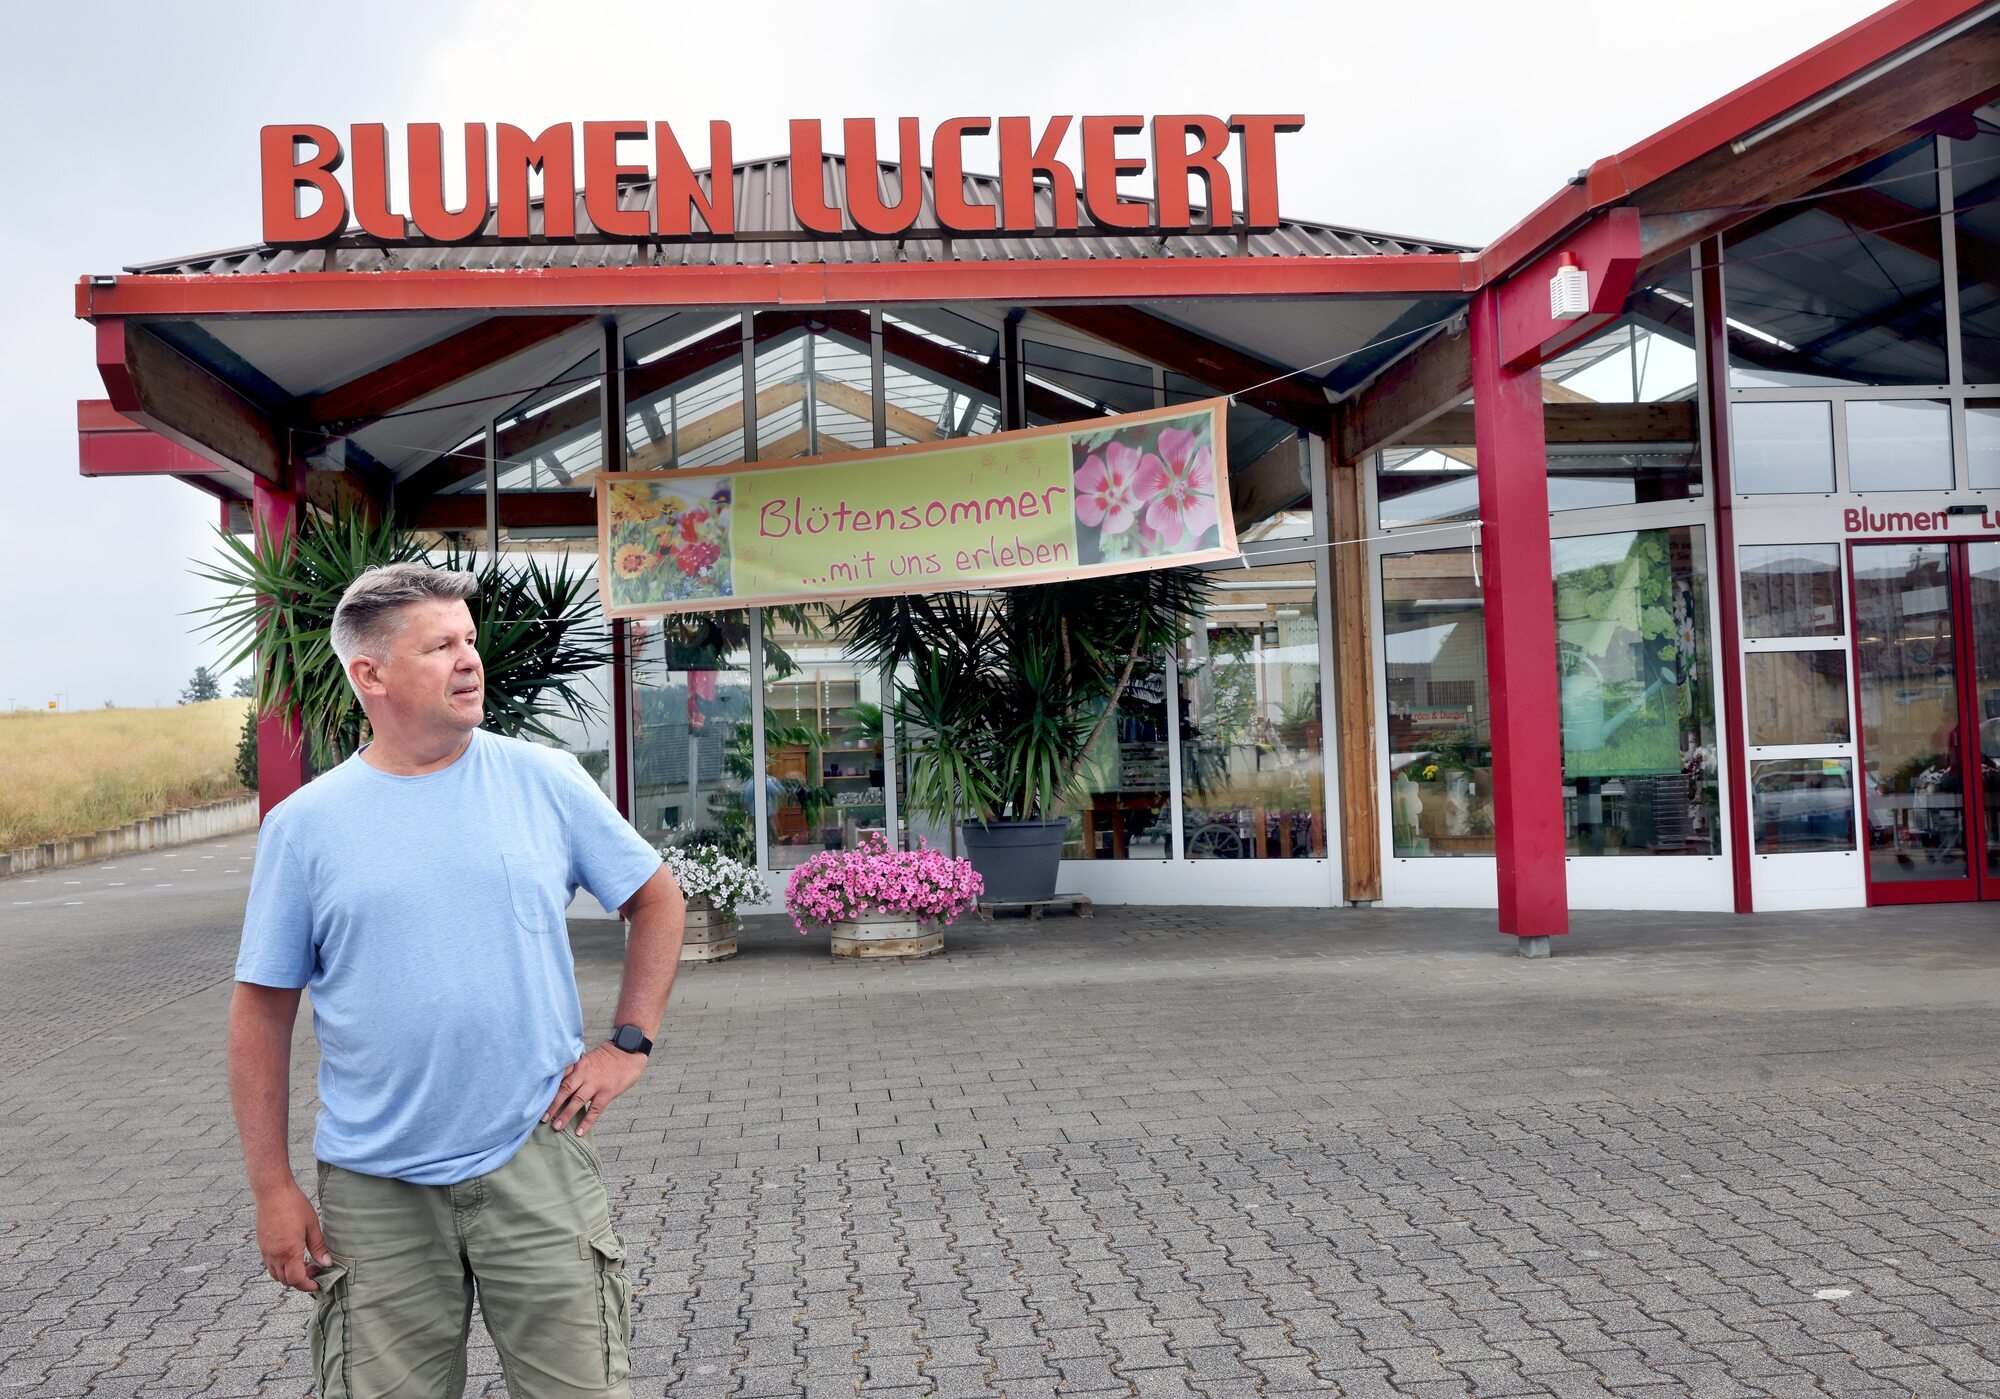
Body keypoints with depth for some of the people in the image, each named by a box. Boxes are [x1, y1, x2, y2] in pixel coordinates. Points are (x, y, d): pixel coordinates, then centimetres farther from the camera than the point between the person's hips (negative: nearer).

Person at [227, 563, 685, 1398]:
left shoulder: (546, 780, 0)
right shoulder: (304, 825, -1)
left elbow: (658, 900, 10)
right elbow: (263, 1010, 3)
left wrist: (629, 1045, 1)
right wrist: (272, 1189, 1)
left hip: (537, 1162, 0)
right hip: (375, 1191, 0)